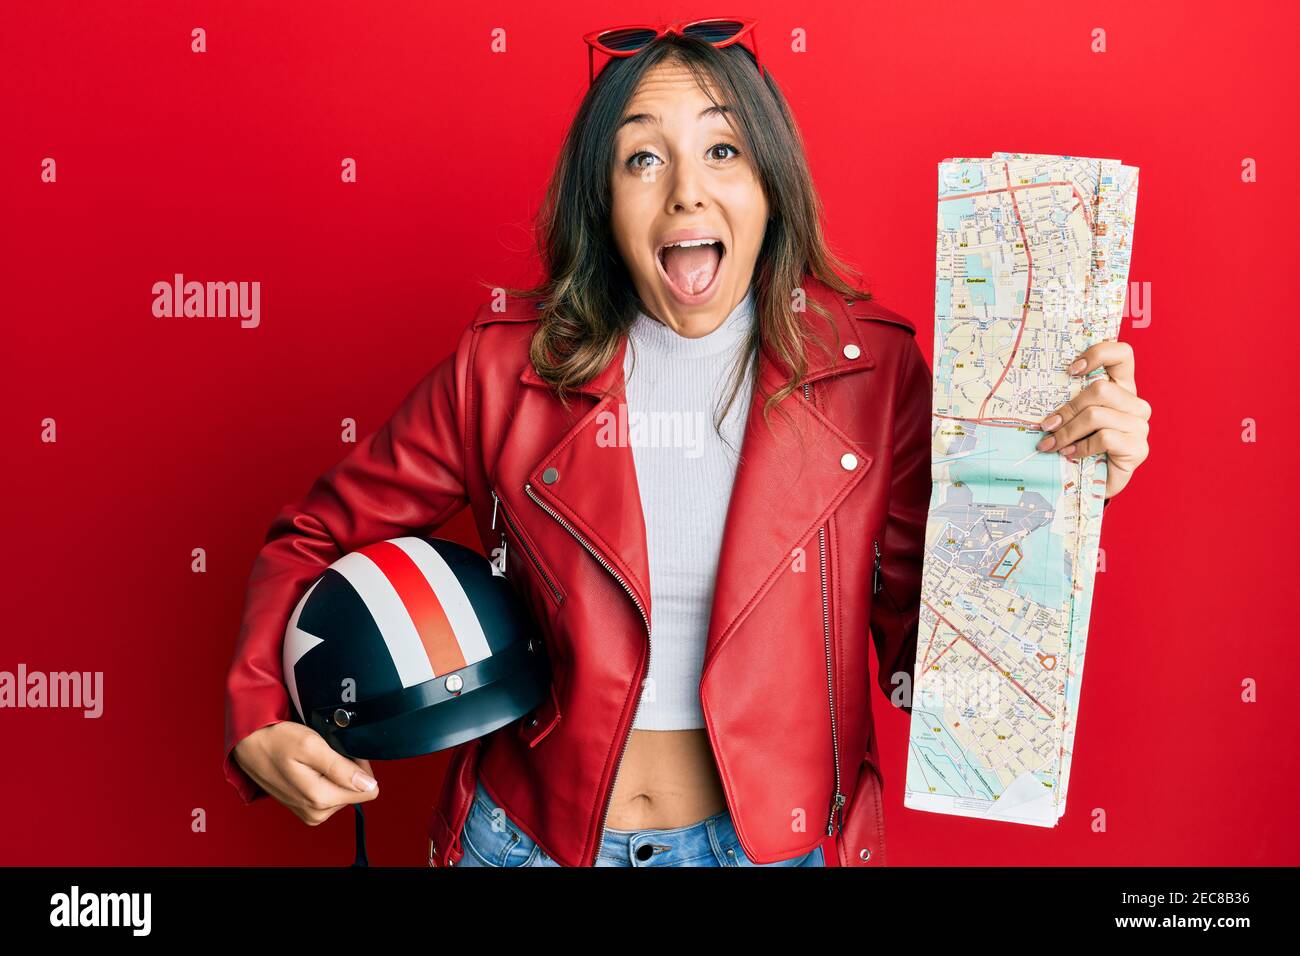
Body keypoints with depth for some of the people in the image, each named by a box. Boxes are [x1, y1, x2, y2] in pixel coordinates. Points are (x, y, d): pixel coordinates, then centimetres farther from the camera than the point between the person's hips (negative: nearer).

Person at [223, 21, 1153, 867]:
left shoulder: (872, 370, -10)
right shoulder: (507, 368, -11)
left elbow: (926, 649, -5)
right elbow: (315, 541, 1)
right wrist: (261, 723, -13)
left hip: (774, 835, 1)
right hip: (531, 833, 1)